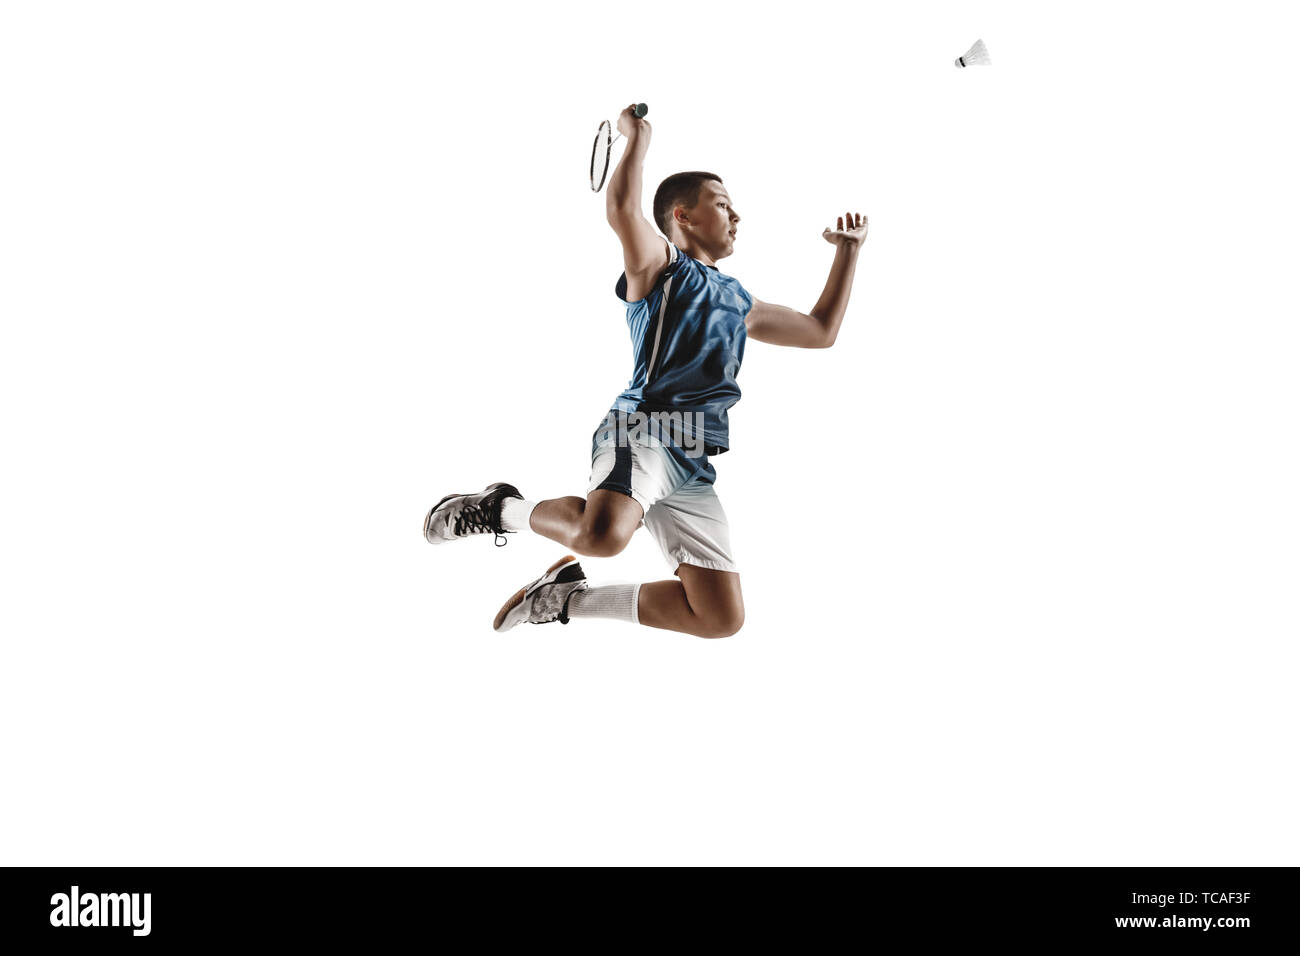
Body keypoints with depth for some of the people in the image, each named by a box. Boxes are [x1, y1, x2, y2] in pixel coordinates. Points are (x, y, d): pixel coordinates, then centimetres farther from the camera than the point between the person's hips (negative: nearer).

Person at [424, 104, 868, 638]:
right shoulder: (659, 264, 8)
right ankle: (502, 509, -7)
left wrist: (848, 249, 37)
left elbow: (820, 331, 37)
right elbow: (621, 210, -14)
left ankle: (567, 597, 13)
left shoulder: (738, 303, 29)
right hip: (645, 430, -7)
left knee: (722, 618, 0)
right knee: (601, 534, -39)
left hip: (694, 467, 7)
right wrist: (637, 137, -1)